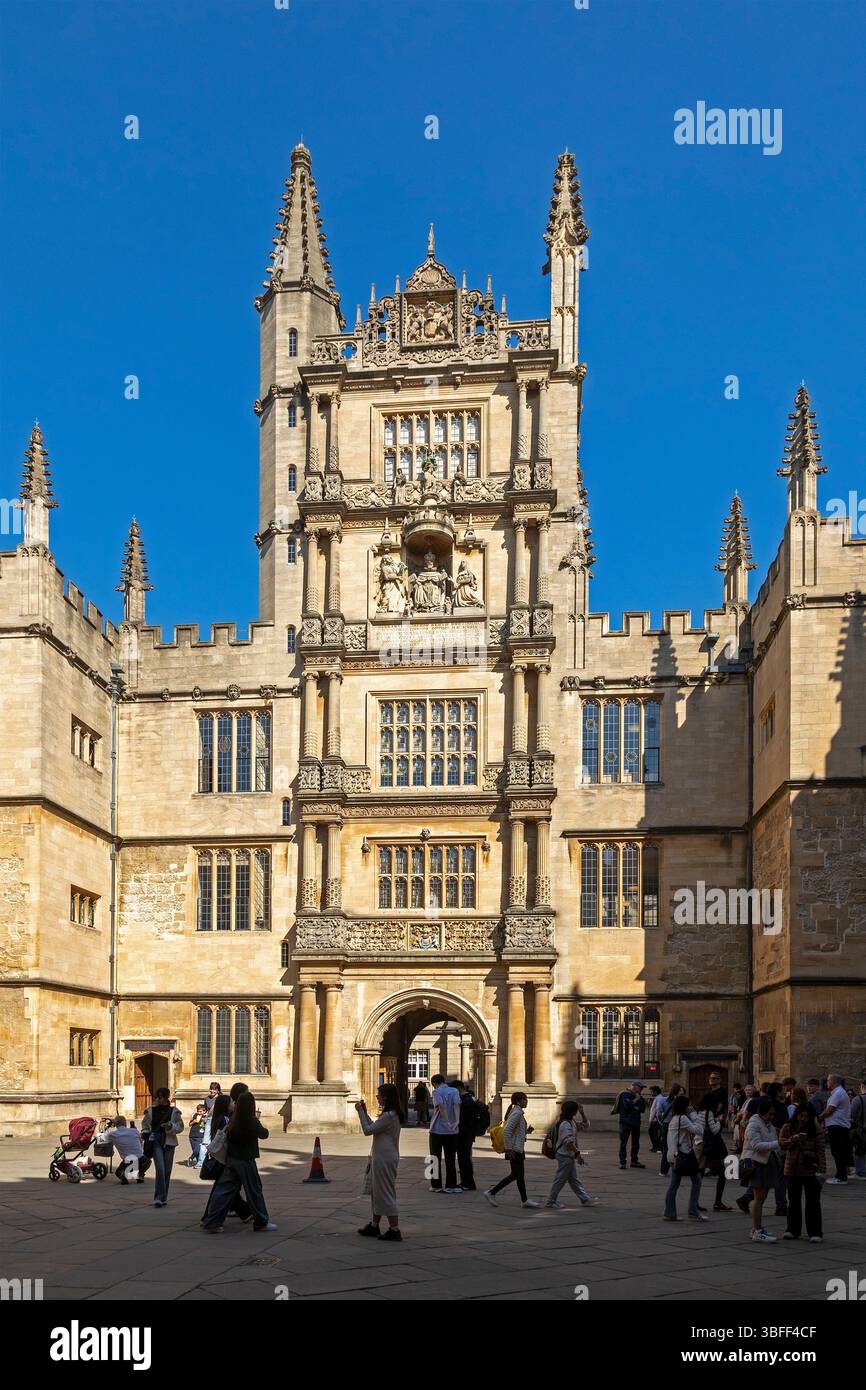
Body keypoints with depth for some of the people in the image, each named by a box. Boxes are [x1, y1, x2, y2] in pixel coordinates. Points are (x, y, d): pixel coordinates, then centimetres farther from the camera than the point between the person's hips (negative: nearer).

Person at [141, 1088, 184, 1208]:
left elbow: (180, 1126, 3)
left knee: (167, 1171, 6)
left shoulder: (174, 1111, 2)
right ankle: (159, 1198, -16)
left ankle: (163, 1197, 18)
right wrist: (145, 1133, -3)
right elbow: (145, 1124, 16)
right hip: (156, 1141, -1)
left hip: (169, 1142, 1)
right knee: (160, 1169, -16)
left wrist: (171, 1126, -16)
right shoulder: (151, 1110, 4)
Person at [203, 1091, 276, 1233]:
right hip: (246, 1161, -5)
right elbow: (264, 1134, -2)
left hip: (231, 1159, 5)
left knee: (224, 1190, 8)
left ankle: (212, 1223, 4)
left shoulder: (233, 1120, -2)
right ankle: (261, 1222, 20)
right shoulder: (252, 1122, -16)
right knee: (254, 1191, 9)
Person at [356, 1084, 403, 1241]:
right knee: (377, 1193, 18)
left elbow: (368, 1130, -18)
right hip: (380, 1158, 10)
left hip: (384, 1159, -10)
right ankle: (374, 1225, 28)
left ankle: (394, 1230, -2)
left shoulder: (388, 1116, -21)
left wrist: (361, 1112, -11)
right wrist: (365, 1112, 13)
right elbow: (373, 1127, 19)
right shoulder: (392, 1114, 11)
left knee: (385, 1193, -5)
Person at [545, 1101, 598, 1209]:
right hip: (565, 1155, -10)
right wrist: (577, 1153, -25)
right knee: (560, 1179, -1)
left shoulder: (571, 1122, 10)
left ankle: (585, 1199, 18)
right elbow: (568, 1141, -26)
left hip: (570, 1156, 10)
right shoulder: (565, 1124, -21)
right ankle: (550, 1201, 8)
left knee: (574, 1179, 13)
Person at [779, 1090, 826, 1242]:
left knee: (813, 1202, 2)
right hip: (792, 1170, 2)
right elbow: (781, 1144, -6)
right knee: (794, 1201, 11)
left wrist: (822, 1170, -11)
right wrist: (793, 1139, -23)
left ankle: (815, 1232, 8)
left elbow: (821, 1150, -4)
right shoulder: (787, 1128, 3)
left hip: (811, 1171, -2)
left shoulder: (815, 1129, -2)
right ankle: (792, 1230, 21)